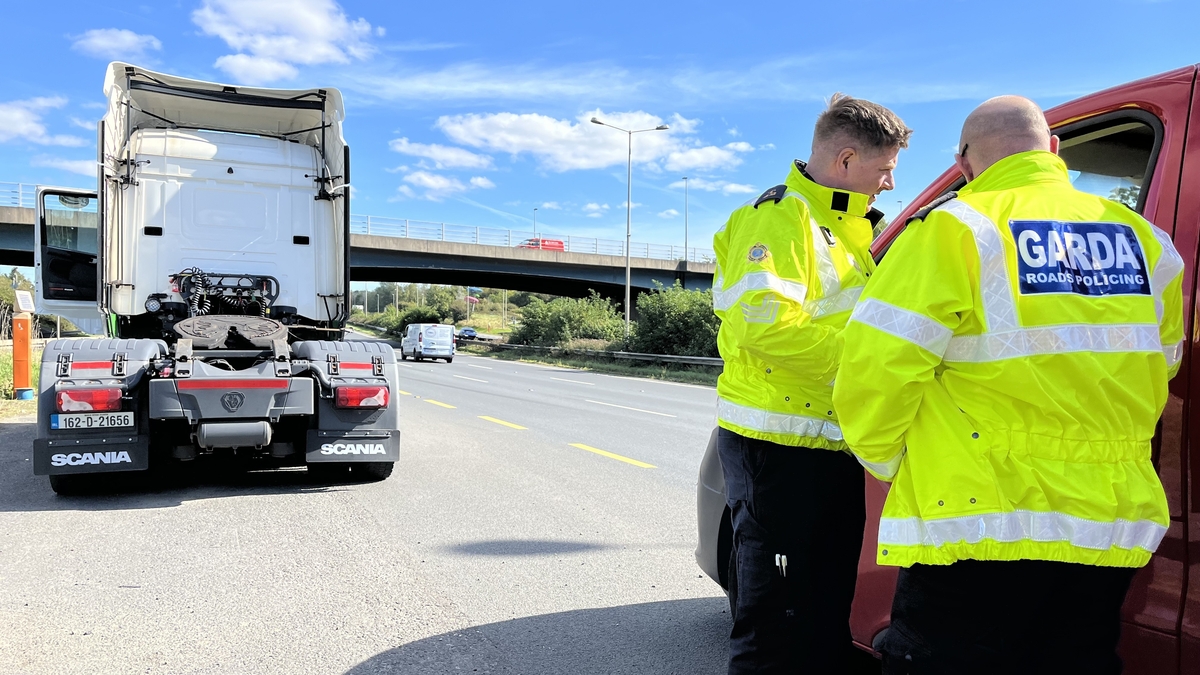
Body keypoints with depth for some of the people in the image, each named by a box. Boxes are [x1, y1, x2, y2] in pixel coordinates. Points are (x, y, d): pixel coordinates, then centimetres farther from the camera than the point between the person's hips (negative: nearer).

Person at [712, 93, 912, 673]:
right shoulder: (781, 216, -12)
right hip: (778, 446, -10)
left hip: (833, 444, 10)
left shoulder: (845, 227, 20)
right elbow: (762, 321, -26)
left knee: (828, 617, 19)